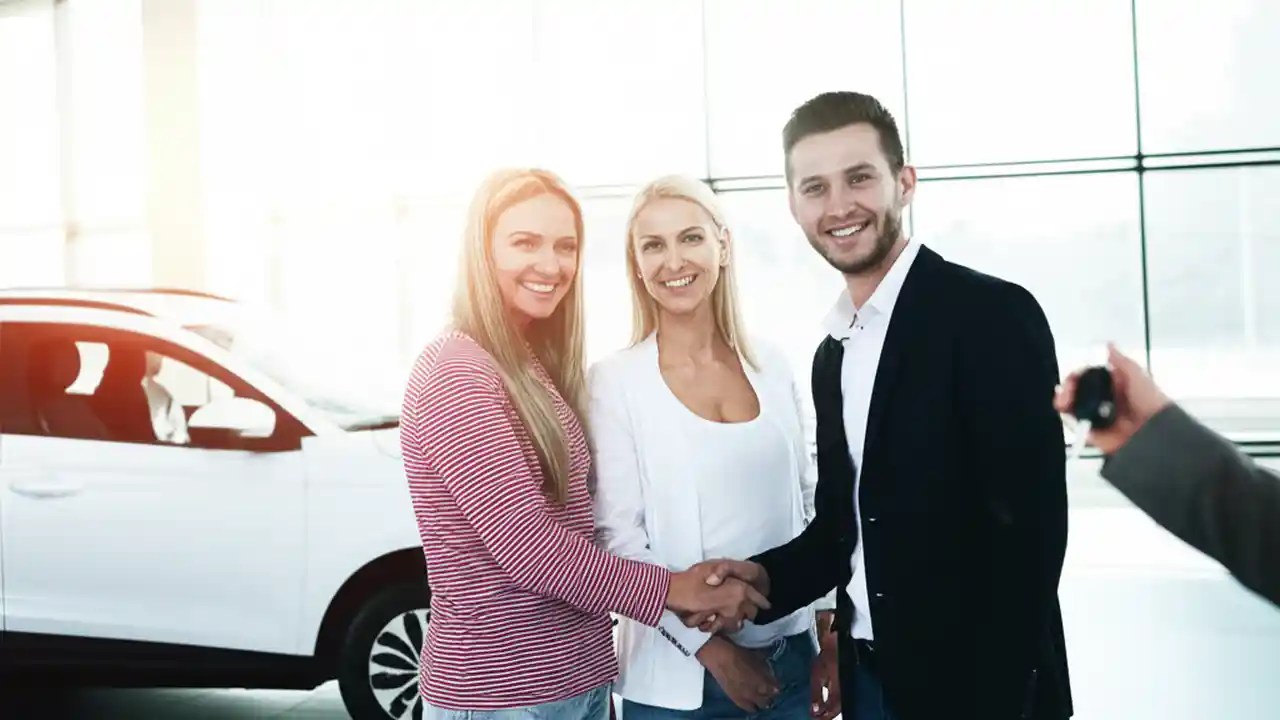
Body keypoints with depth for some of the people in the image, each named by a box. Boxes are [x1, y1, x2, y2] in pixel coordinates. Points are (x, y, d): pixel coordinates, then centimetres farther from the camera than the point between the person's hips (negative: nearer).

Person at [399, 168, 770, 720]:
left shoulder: (538, 366, 9)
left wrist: (680, 586, -5)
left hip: (580, 674, 8)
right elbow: (526, 545, -22)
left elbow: (573, 528, 9)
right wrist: (670, 589, -14)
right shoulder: (456, 373, -17)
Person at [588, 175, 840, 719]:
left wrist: (833, 642, 6)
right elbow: (619, 538, -10)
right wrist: (711, 648, -12)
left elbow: (809, 508, 9)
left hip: (790, 664, 4)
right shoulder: (614, 381, -8)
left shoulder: (772, 367, 4)